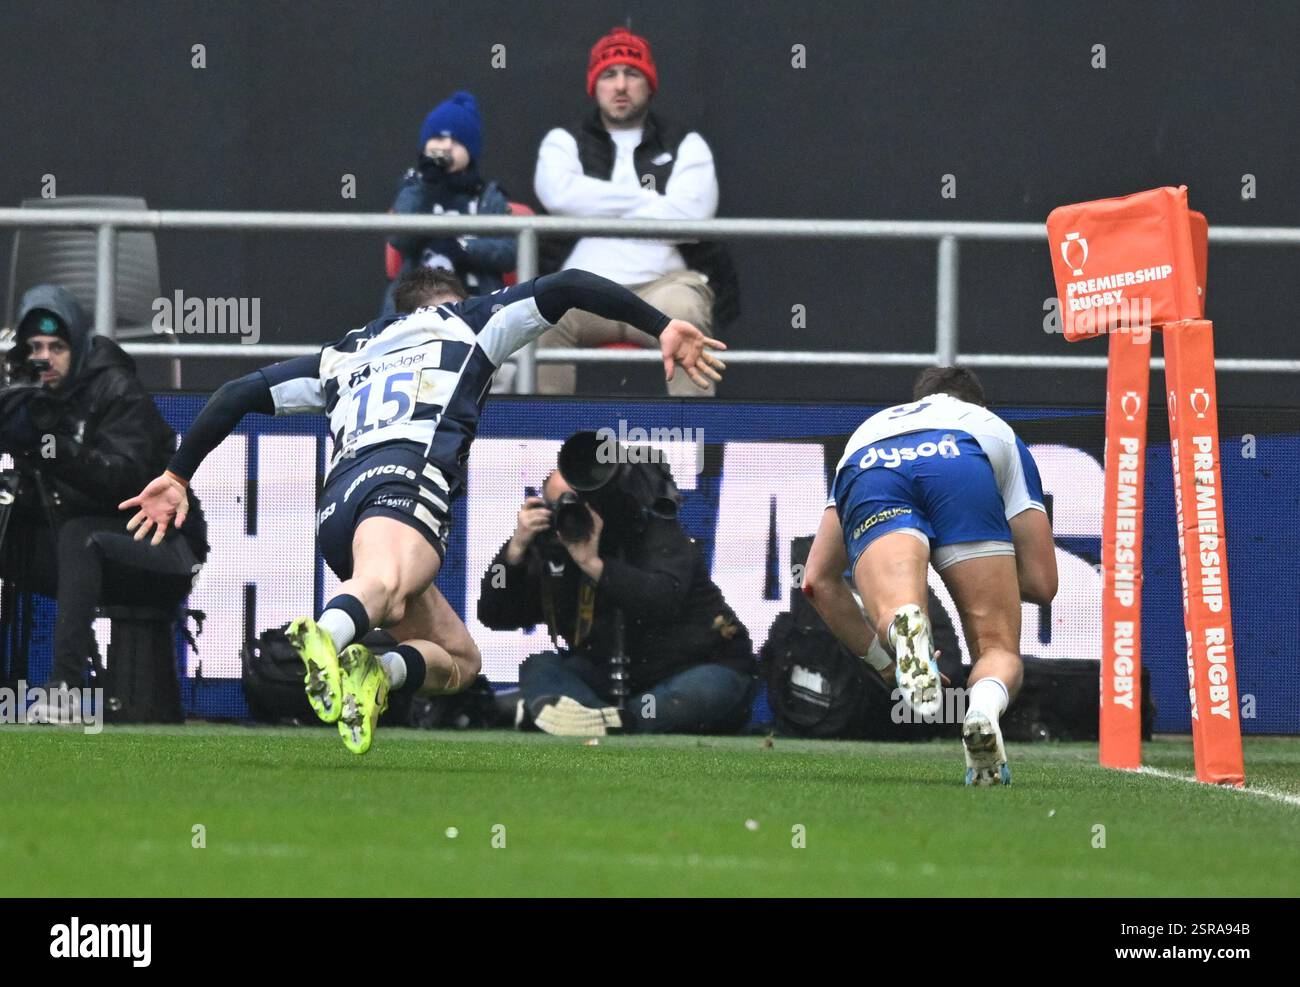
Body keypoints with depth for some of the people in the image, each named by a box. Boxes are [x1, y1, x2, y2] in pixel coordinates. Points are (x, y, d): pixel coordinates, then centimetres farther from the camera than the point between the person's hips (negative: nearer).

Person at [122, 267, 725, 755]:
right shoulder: (466, 321, 29)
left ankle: (376, 671, -20)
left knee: (460, 660, 11)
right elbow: (562, 288, 19)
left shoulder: (346, 354, 39)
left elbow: (239, 395, 37)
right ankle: (324, 638, -69)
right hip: (404, 477, -5)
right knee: (384, 581, -36)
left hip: (337, 503, 5)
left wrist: (177, 476, 43)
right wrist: (661, 327, 21)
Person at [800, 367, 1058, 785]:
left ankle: (904, 630, -61)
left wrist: (881, 658, 47)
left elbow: (818, 580, 39)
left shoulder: (870, 427, 47)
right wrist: (989, 575, 53)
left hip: (869, 471, 1)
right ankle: (984, 709, -34)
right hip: (965, 468, -1)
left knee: (897, 613, -22)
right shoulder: (995, 428, 43)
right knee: (998, 651, 2)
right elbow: (1041, 583, 33)